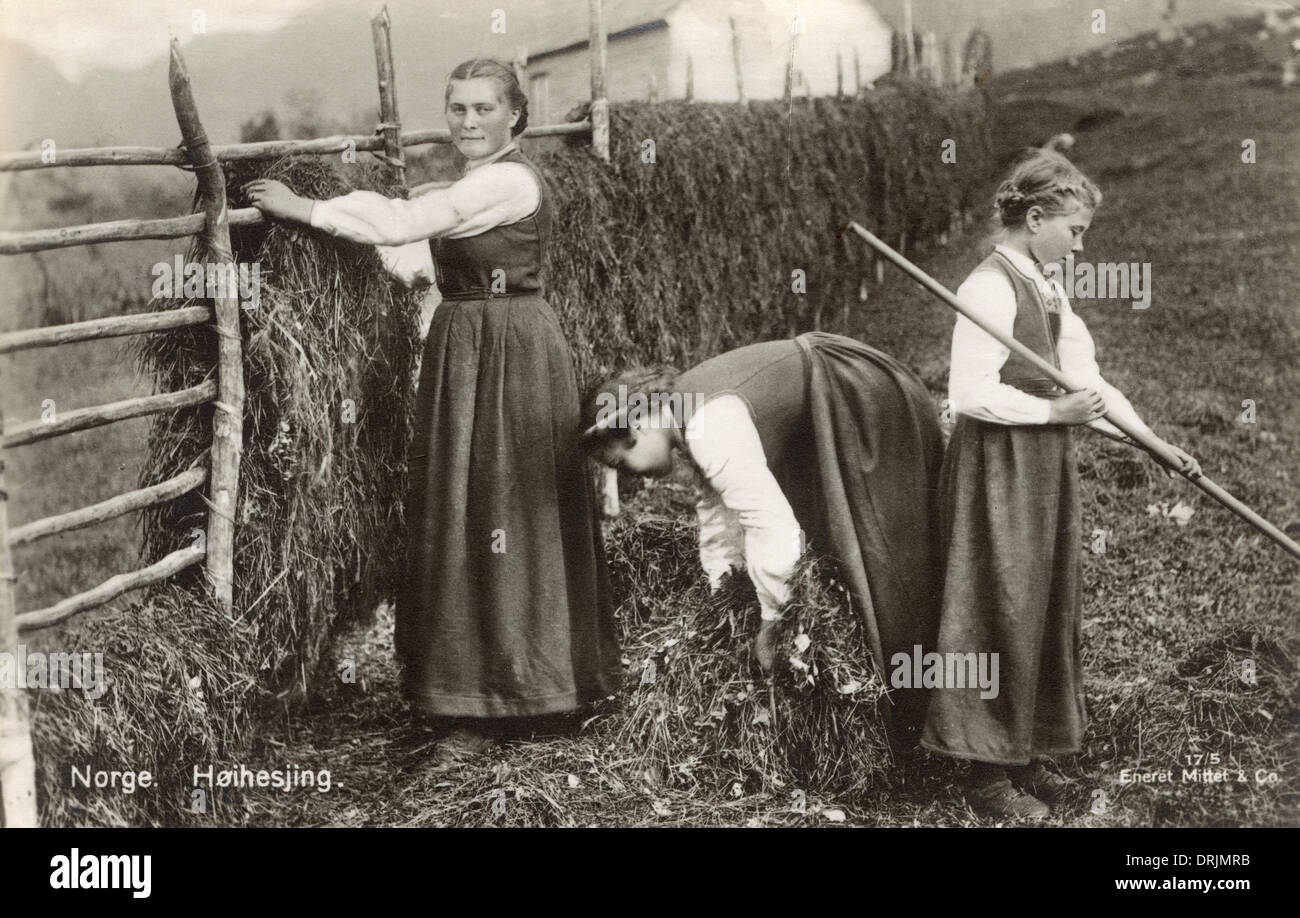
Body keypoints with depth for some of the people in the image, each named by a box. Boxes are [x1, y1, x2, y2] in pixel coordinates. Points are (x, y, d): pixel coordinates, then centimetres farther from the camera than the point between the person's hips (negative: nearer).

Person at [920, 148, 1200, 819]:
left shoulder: (1048, 288, 12)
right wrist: (1055, 411, -20)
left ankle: (1023, 754, 28)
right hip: (999, 468, -9)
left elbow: (1084, 378, 11)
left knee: (1049, 610, 15)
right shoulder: (992, 287, -17)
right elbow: (970, 392, -22)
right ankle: (988, 774, 10)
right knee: (1001, 615, -2)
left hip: (1044, 468, 9)